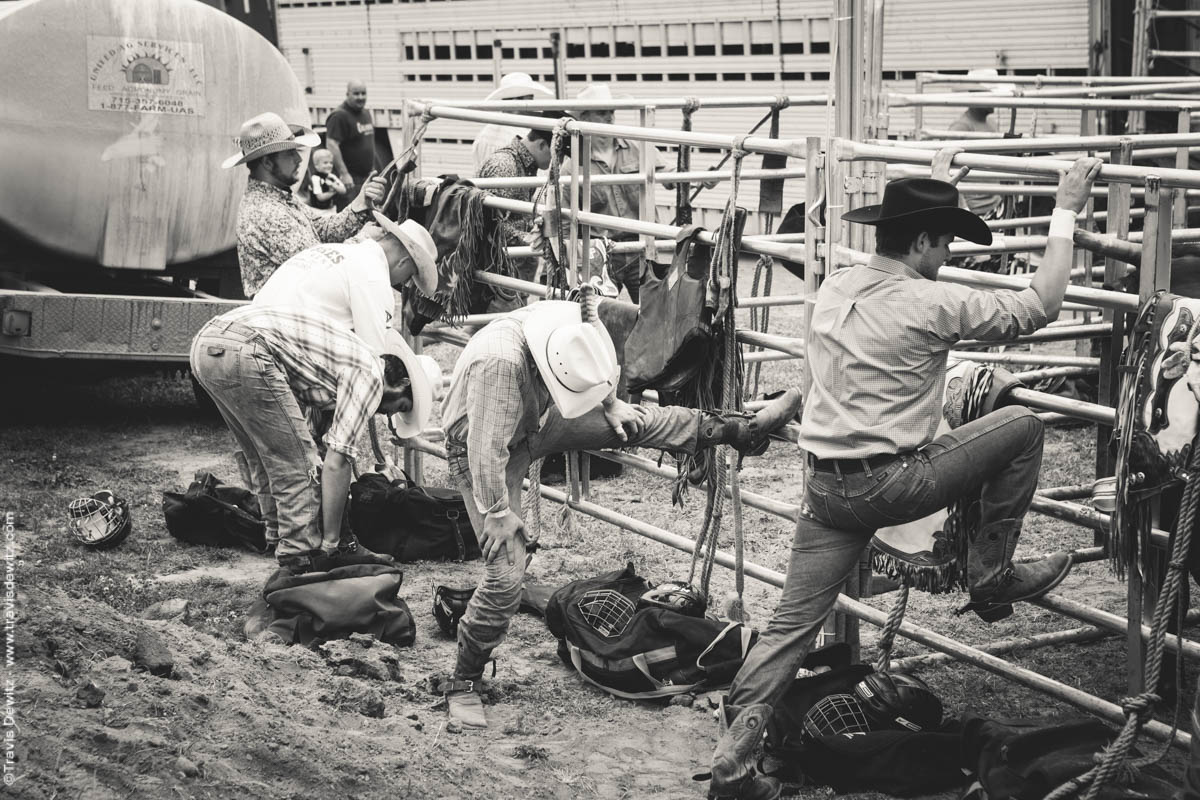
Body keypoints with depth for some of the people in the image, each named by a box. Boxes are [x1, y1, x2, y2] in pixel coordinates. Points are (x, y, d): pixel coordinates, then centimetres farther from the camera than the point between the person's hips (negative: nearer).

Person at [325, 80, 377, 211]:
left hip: (366, 176, 9)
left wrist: (372, 169, 21)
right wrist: (344, 174, -26)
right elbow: (331, 145, -21)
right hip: (350, 179, -9)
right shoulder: (339, 116, -12)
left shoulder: (366, 113, 16)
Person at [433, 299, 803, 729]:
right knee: (506, 577, -11)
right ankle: (462, 684, 5)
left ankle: (742, 429, 20)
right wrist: (497, 513, -27)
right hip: (481, 455, -7)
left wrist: (612, 406, 4)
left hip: (532, 425, 7)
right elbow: (487, 451, -36)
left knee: (635, 421, 4)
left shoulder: (565, 326, -21)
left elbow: (593, 377, 5)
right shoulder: (499, 364, -44)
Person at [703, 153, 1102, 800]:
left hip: (825, 488, 7)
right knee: (1021, 425, 8)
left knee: (791, 625, 10)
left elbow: (898, 261, 33)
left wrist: (930, 190, 43)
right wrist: (1066, 212, 5)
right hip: (892, 484, -6)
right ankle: (992, 577, 18)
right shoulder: (930, 303, -12)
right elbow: (1040, 305, -4)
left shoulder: (834, 288, 9)